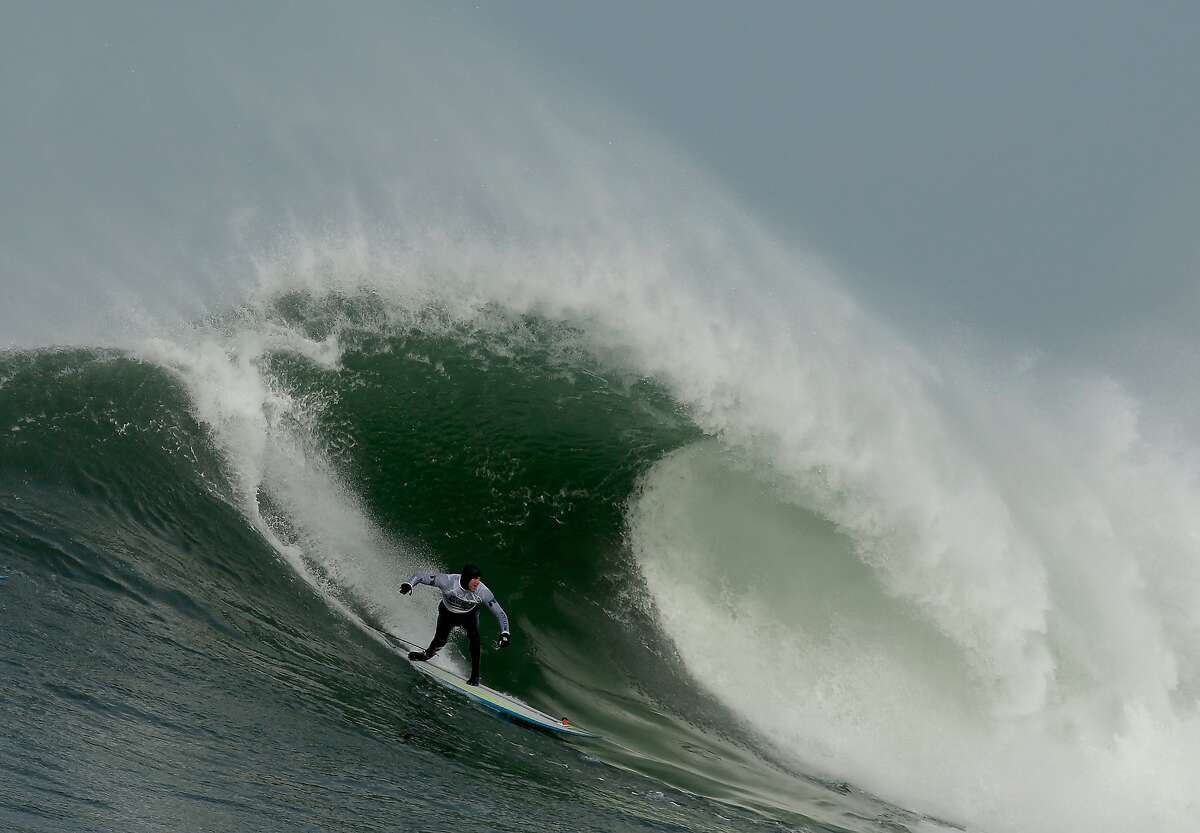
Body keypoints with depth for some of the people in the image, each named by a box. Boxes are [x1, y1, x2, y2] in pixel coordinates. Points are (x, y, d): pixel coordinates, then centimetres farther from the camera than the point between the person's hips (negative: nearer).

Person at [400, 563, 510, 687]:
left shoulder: (482, 591, -32)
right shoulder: (448, 581, -35)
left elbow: (500, 613, -25)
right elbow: (421, 576, -29)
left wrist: (504, 632, -38)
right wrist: (409, 584, -48)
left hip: (469, 616, 0)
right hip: (447, 613, 0)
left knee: (474, 637, -23)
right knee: (440, 640, -11)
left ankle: (475, 676, -12)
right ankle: (427, 654, 26)